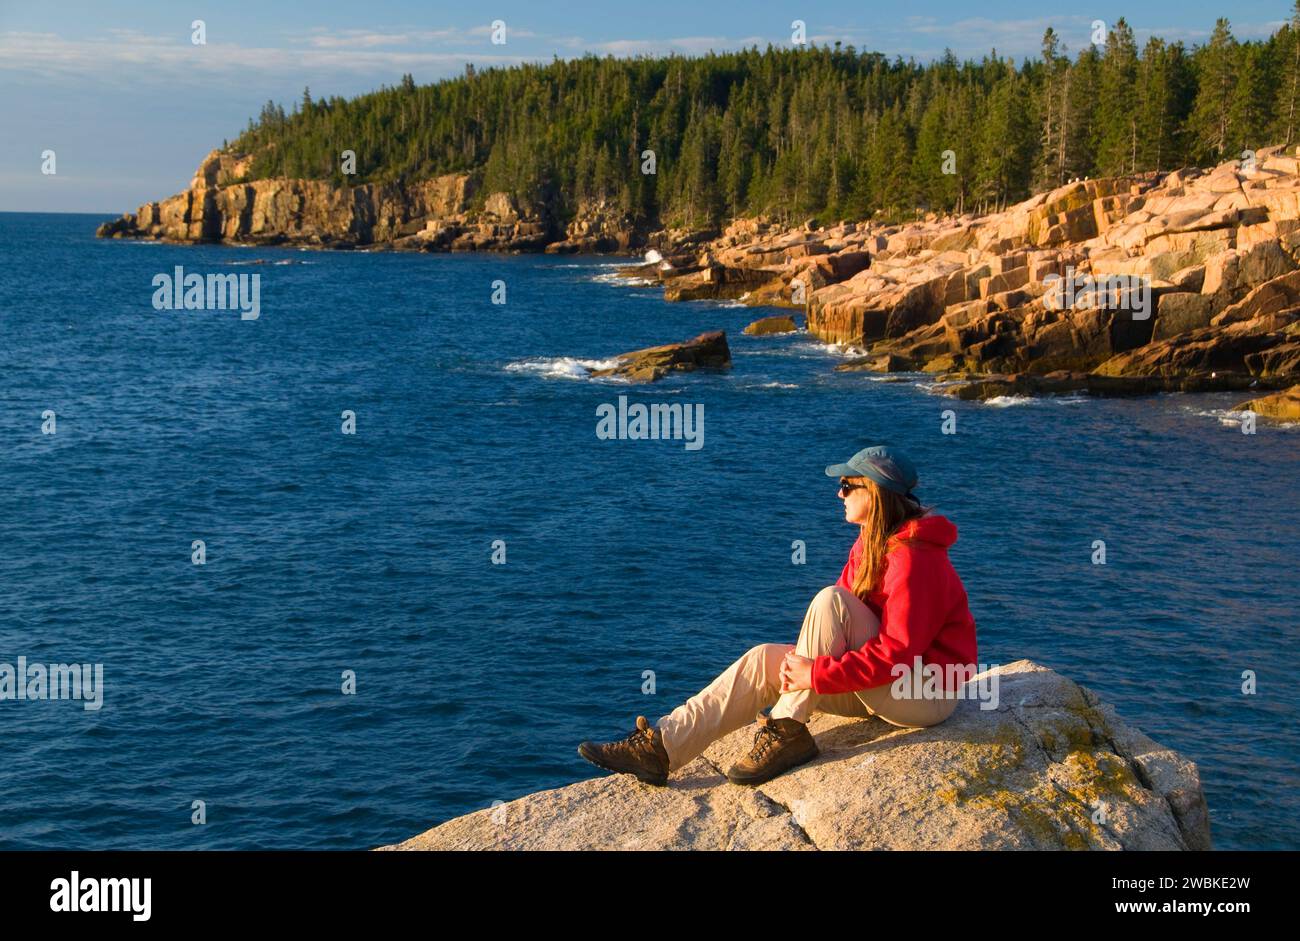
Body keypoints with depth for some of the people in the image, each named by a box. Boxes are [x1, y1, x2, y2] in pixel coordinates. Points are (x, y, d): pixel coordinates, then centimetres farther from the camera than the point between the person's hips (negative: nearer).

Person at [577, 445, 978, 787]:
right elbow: (836, 627, 7)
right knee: (764, 659, -6)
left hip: (926, 694, -9)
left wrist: (816, 674, -26)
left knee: (830, 600, -26)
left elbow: (898, 653, -27)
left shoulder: (911, 559, -22)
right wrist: (803, 661, -12)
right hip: (884, 684, 9)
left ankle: (787, 733, -19)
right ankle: (661, 747, -14)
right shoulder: (870, 544, 9)